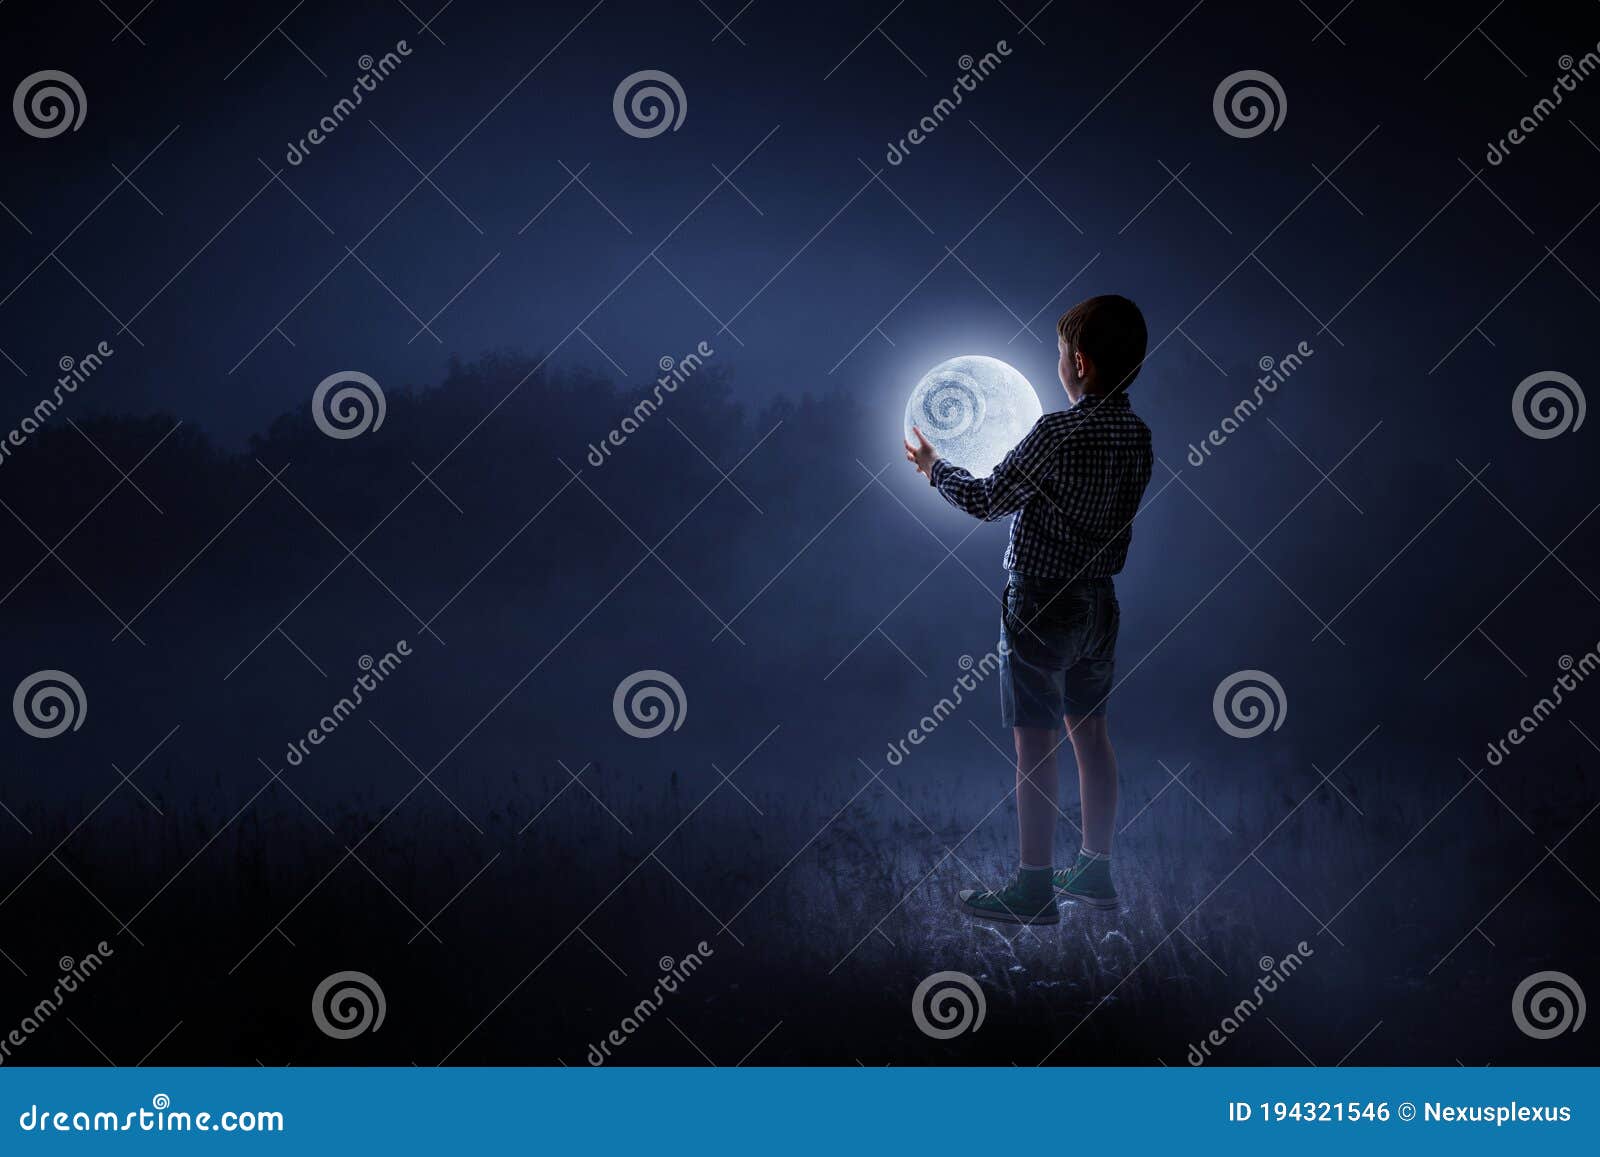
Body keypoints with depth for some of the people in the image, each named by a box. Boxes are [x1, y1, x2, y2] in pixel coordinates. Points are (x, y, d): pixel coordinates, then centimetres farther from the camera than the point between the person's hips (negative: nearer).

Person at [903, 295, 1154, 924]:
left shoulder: (1057, 433, -22)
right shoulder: (1137, 435, 1)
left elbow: (986, 501, -12)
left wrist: (934, 467, 6)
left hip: (1042, 604, -8)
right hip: (1099, 600, 8)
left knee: (1035, 746, -2)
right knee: (1089, 732, 15)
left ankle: (1034, 890, 2)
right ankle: (1095, 872, 23)